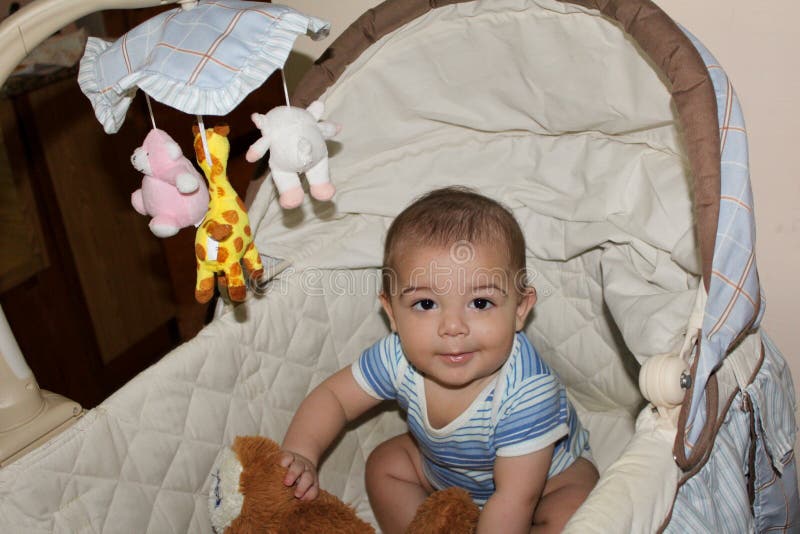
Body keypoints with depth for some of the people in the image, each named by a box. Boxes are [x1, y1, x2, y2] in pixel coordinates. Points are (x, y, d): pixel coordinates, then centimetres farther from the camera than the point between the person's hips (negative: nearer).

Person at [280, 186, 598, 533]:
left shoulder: (527, 394, -41)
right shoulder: (397, 359, -27)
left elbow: (515, 501, -37)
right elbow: (333, 396, -14)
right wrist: (301, 454, -32)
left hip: (548, 475, -4)